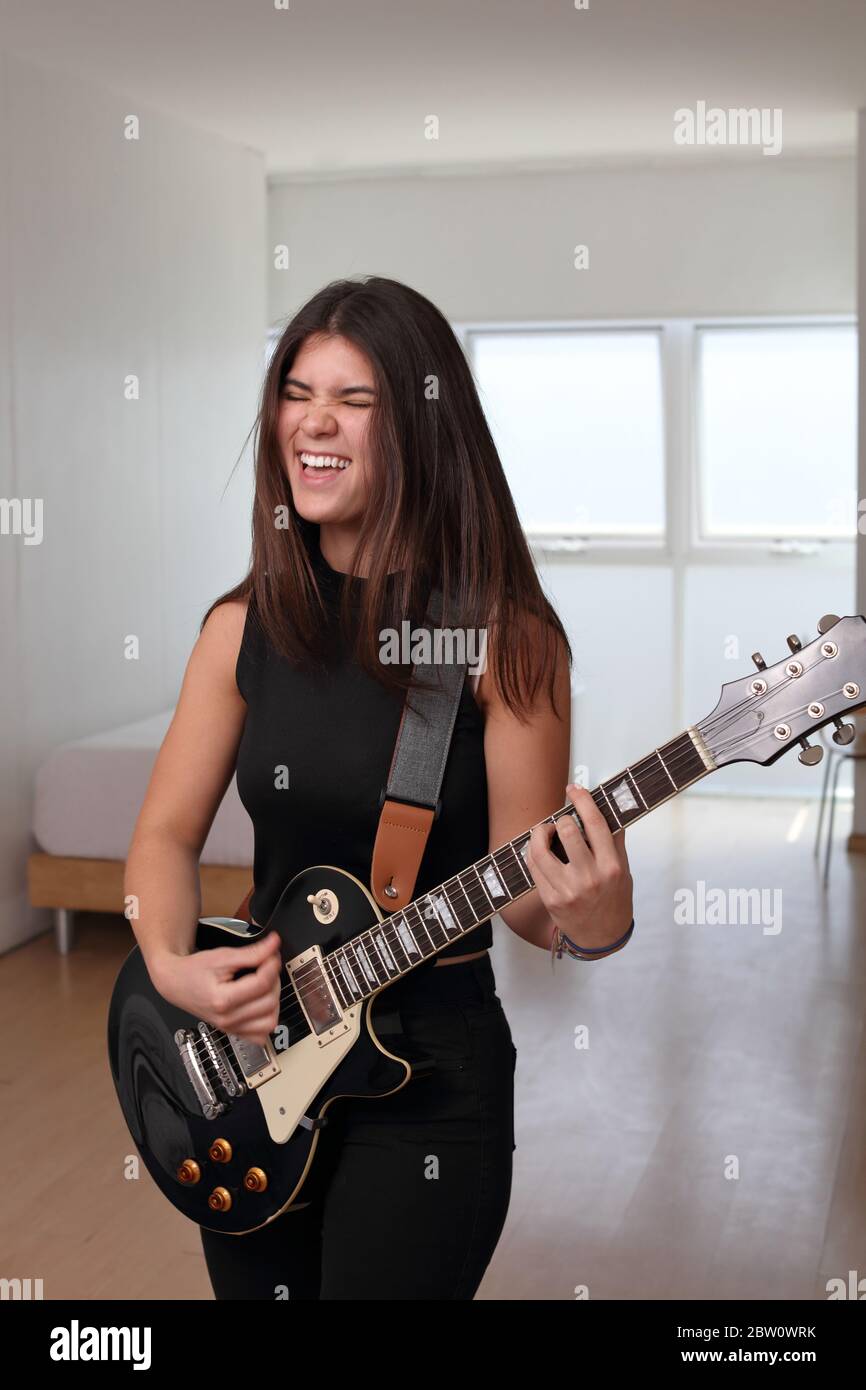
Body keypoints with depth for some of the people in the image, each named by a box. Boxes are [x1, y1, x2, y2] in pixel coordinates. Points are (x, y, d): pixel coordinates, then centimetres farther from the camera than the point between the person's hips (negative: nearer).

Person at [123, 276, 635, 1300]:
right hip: (251, 1042, 4)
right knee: (255, 1282, 18)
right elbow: (167, 832, 4)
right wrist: (171, 964, -13)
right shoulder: (245, 627, -1)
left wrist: (588, 922, -32)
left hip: (431, 1065, -4)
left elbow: (519, 886, -11)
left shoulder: (504, 638, -13)